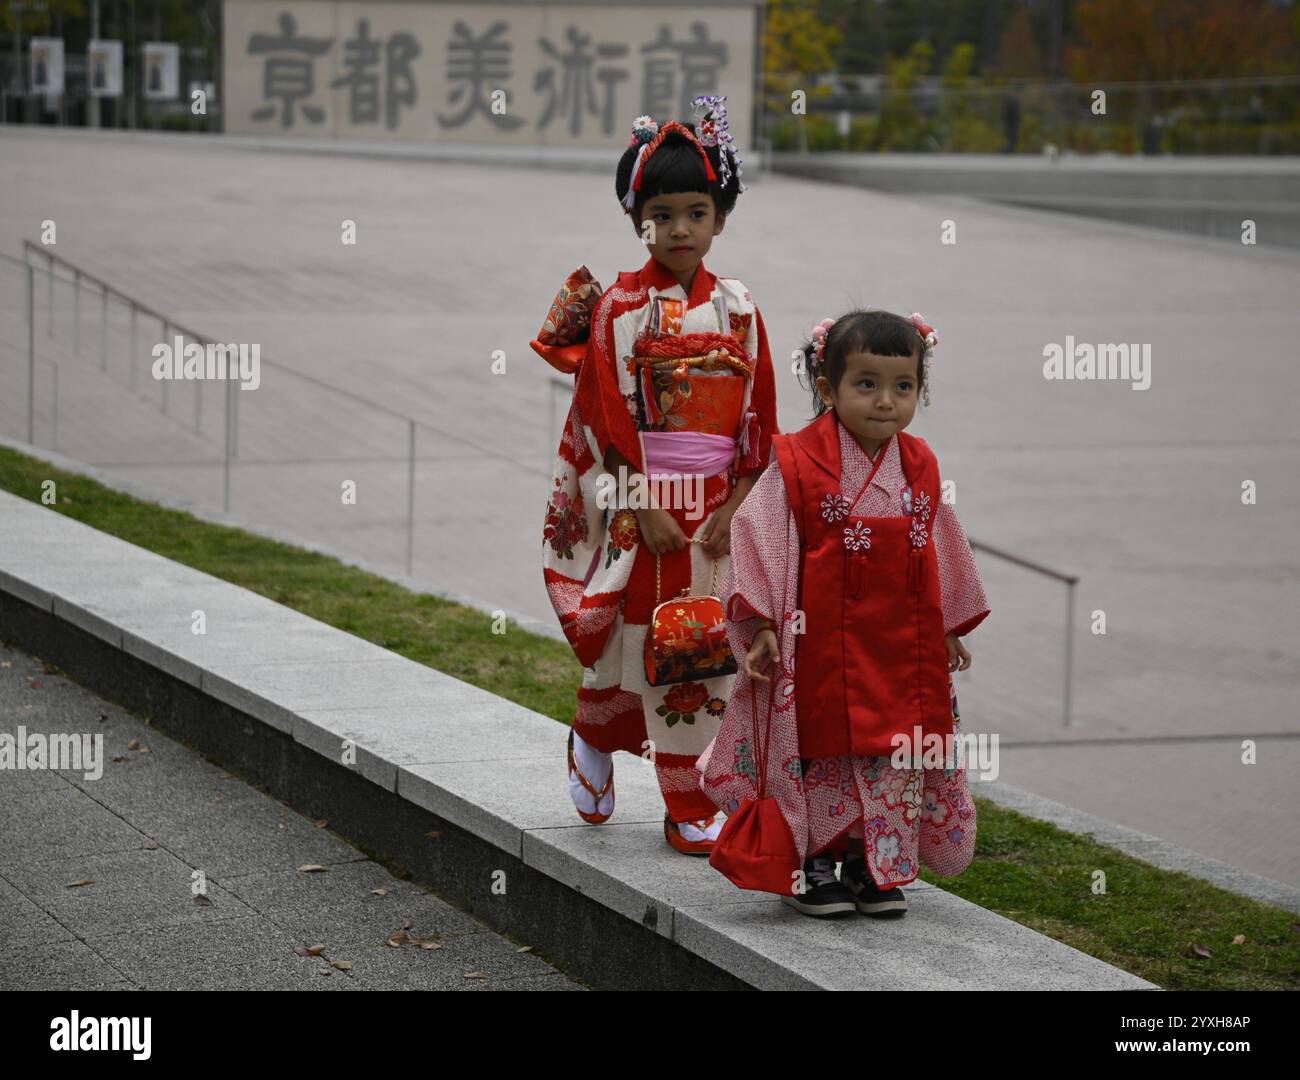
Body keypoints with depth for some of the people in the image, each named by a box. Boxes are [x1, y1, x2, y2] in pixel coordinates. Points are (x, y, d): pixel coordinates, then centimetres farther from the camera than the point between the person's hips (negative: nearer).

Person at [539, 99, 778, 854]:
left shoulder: (738, 309, 5)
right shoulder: (620, 308, -4)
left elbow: (760, 415, 4)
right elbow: (608, 411, -7)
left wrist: (736, 505, -6)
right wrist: (645, 507, -12)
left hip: (718, 503, 3)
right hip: (639, 499, -3)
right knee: (648, 635, -1)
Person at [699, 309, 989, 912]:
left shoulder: (919, 469, 4)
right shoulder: (797, 465, -12)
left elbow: (940, 551, 15)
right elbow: (759, 541, -10)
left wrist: (950, 628, 19)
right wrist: (762, 625, -15)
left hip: (903, 651, 4)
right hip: (818, 647, -4)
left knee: (895, 757, 8)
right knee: (818, 752, 3)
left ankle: (872, 866, 22)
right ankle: (809, 868, 17)